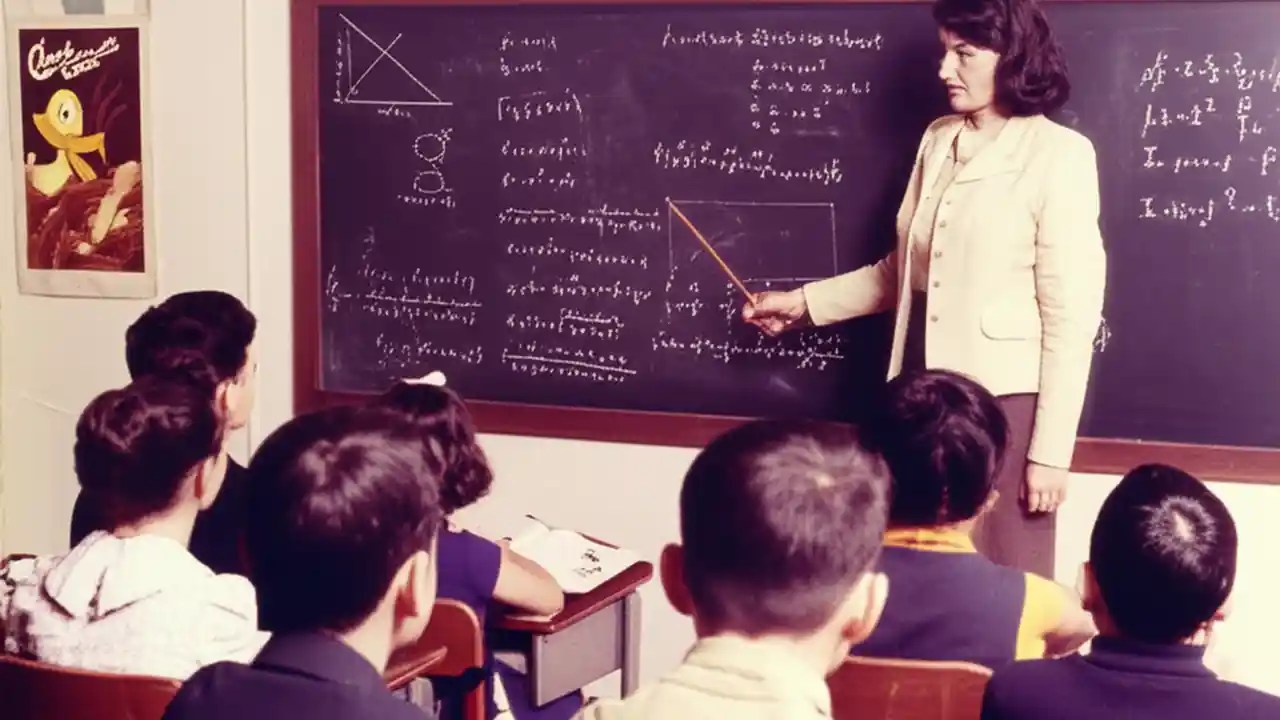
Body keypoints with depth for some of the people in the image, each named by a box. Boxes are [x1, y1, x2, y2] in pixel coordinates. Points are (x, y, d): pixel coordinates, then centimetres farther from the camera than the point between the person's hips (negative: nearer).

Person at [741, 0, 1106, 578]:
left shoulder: (1058, 155, -8)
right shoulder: (939, 141, 10)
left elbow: (1071, 316, -10)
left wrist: (1050, 449, -12)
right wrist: (805, 303, 18)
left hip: (1004, 399, -6)